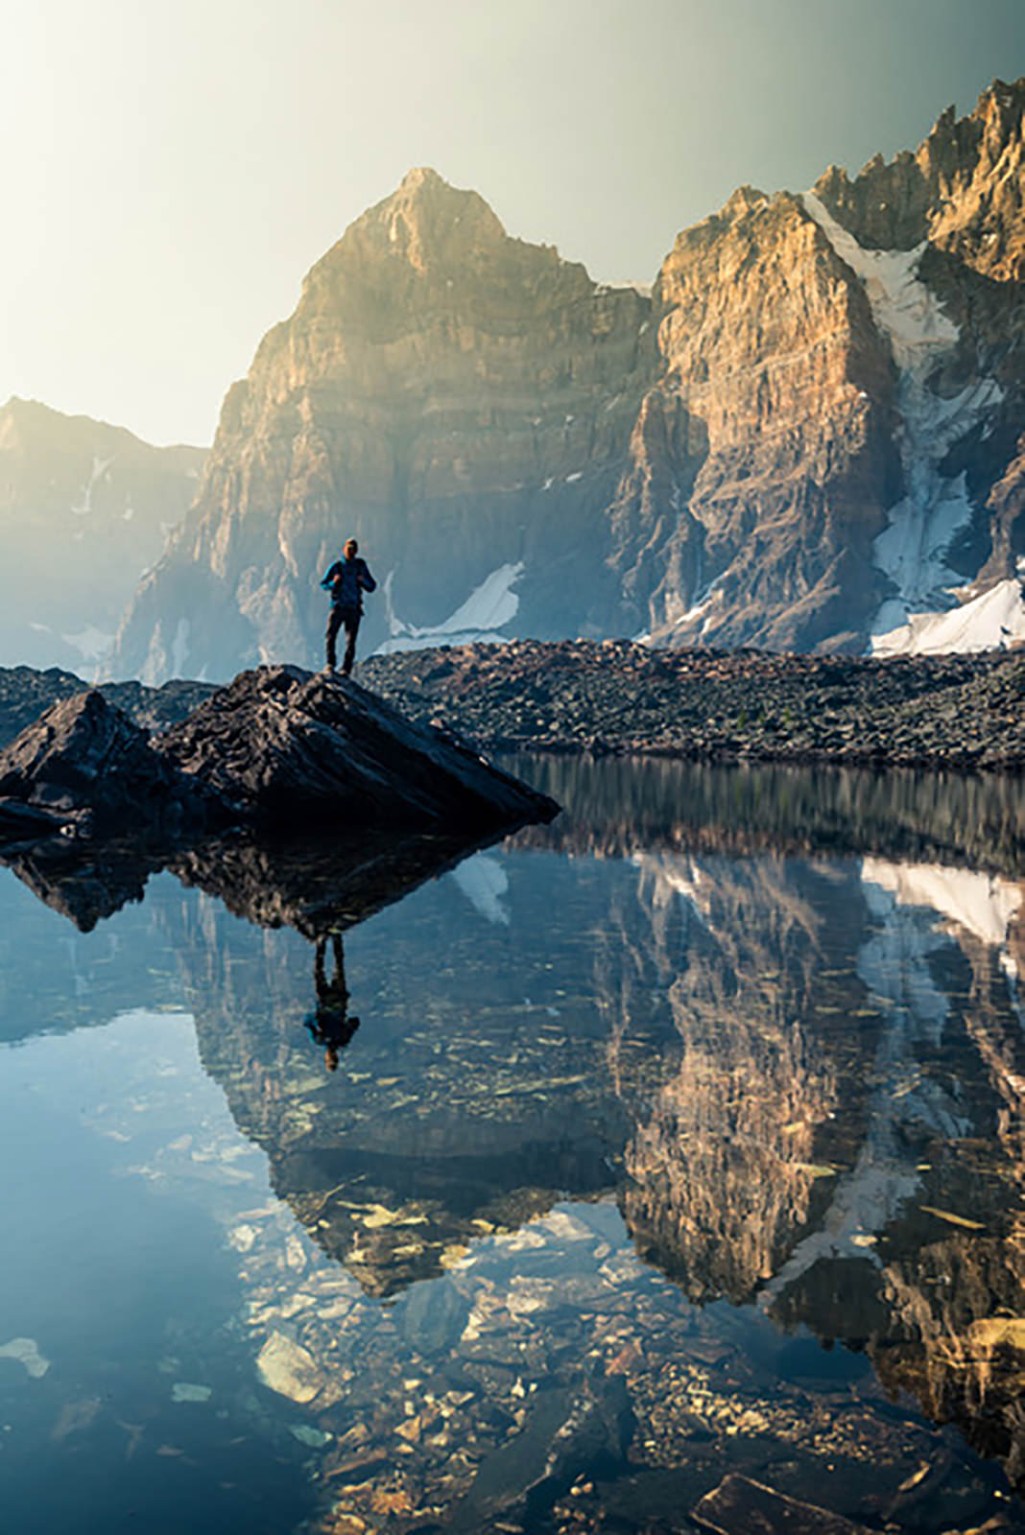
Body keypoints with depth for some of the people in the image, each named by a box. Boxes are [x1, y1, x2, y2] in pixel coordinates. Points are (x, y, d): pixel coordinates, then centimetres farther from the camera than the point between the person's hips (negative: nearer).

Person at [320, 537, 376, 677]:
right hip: (338, 606, -1)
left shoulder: (360, 566, 9)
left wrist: (363, 580, -10)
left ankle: (346, 670, 1)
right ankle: (330, 664, -6)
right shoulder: (336, 566, 4)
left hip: (354, 609, 1)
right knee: (331, 636, -16)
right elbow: (323, 584, 7)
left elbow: (372, 587, 11)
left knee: (350, 642, -2)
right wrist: (333, 583, -14)